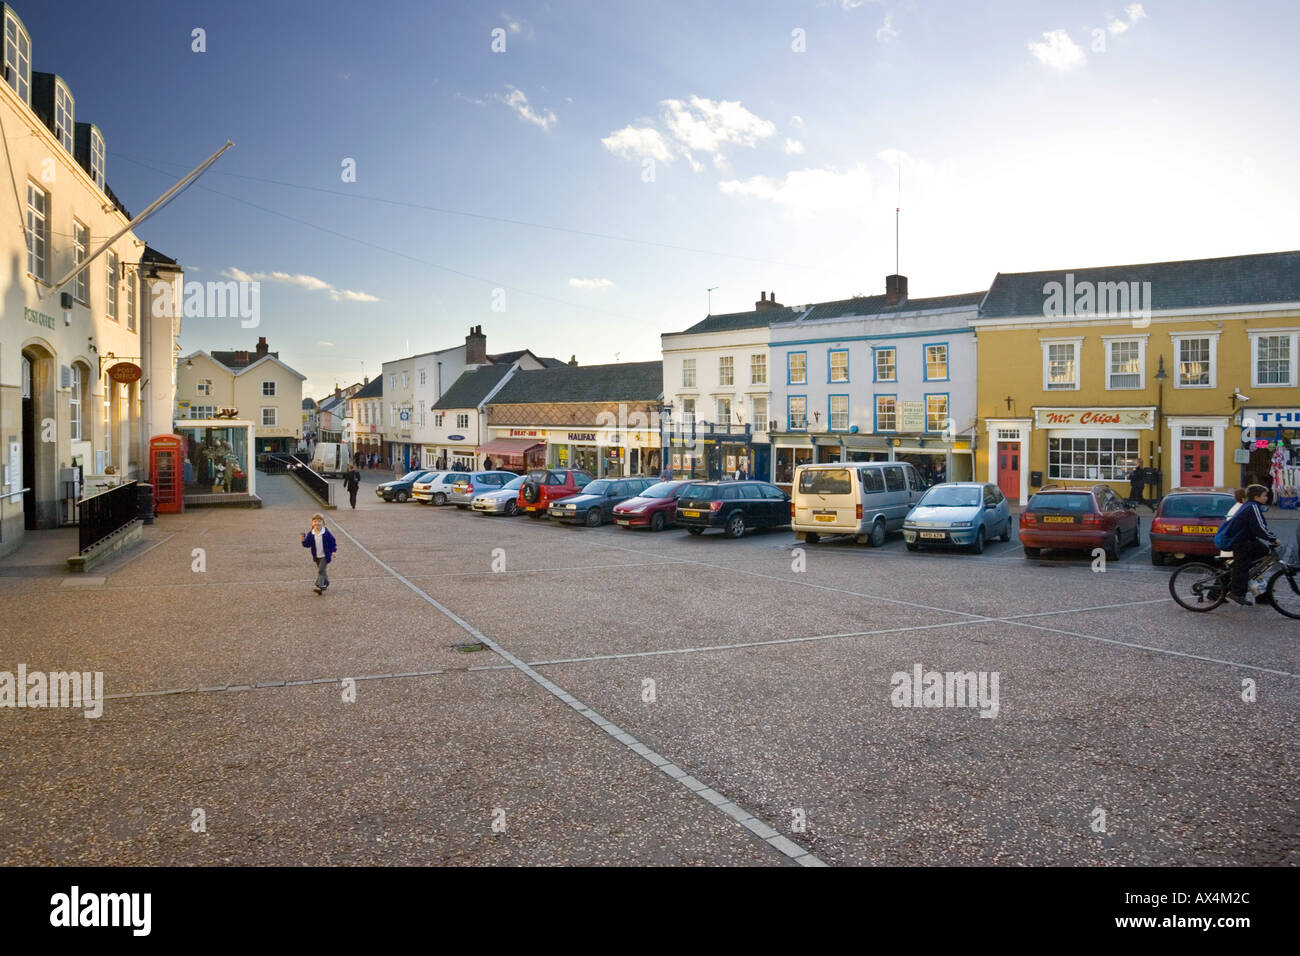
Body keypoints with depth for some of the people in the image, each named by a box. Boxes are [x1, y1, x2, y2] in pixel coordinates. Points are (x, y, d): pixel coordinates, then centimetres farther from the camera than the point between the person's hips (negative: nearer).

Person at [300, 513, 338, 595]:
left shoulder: (326, 533, -13)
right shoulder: (310, 534, -5)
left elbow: (332, 542, -3)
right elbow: (307, 544, -4)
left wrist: (333, 551, -7)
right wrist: (303, 540, -24)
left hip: (325, 556, -5)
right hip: (316, 556, 5)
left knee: (321, 570, -14)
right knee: (321, 570, 18)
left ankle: (319, 587, -17)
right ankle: (326, 582, 39)